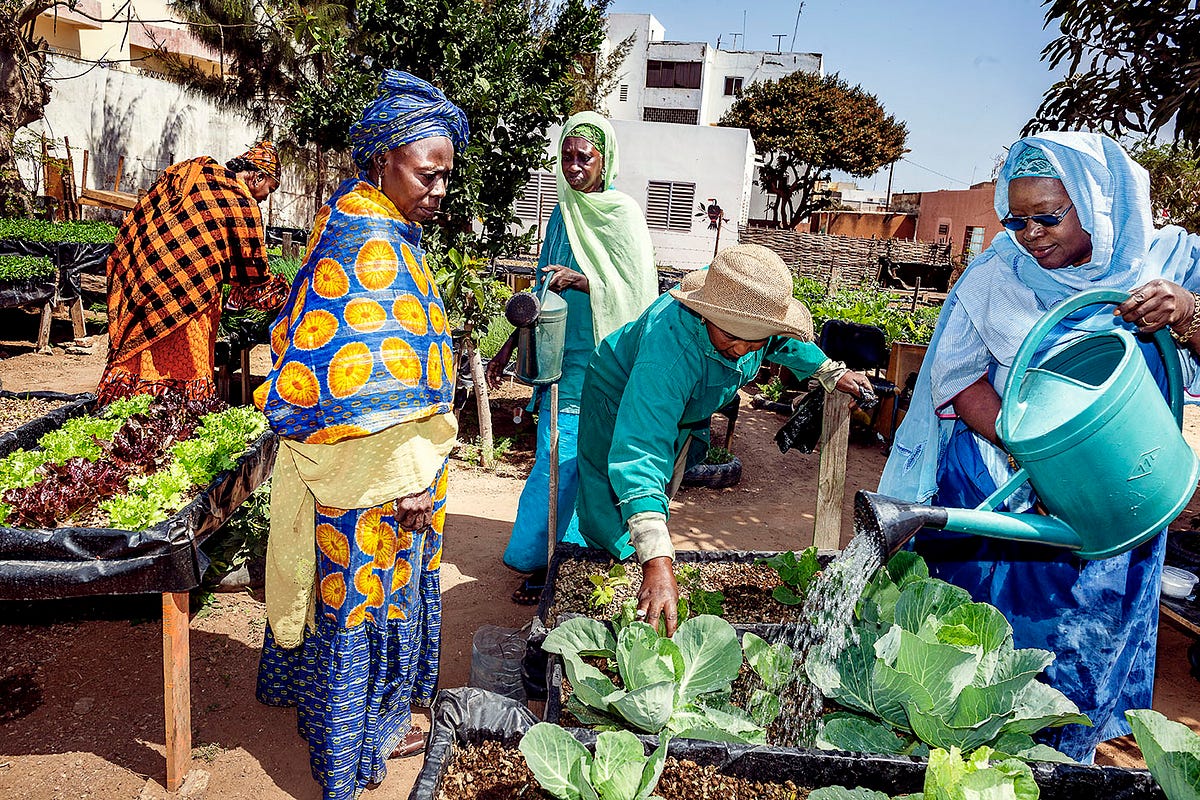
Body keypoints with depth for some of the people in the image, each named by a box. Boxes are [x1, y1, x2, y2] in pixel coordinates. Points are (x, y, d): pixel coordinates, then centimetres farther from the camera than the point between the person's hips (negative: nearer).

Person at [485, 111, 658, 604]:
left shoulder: (623, 213, -8)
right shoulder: (564, 212, 12)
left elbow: (634, 291, -11)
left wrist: (581, 281, -25)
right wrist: (511, 344, 16)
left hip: (597, 361, -6)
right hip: (561, 356, 6)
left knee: (565, 459, -5)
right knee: (562, 459, 11)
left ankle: (550, 563, 9)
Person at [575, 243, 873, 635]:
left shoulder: (753, 306, -28)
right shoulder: (670, 344, -48)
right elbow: (642, 451, -55)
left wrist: (830, 372, 8)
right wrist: (657, 564, -63)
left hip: (686, 413, 6)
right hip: (622, 404, -6)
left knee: (661, 501, 20)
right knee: (616, 538, -10)